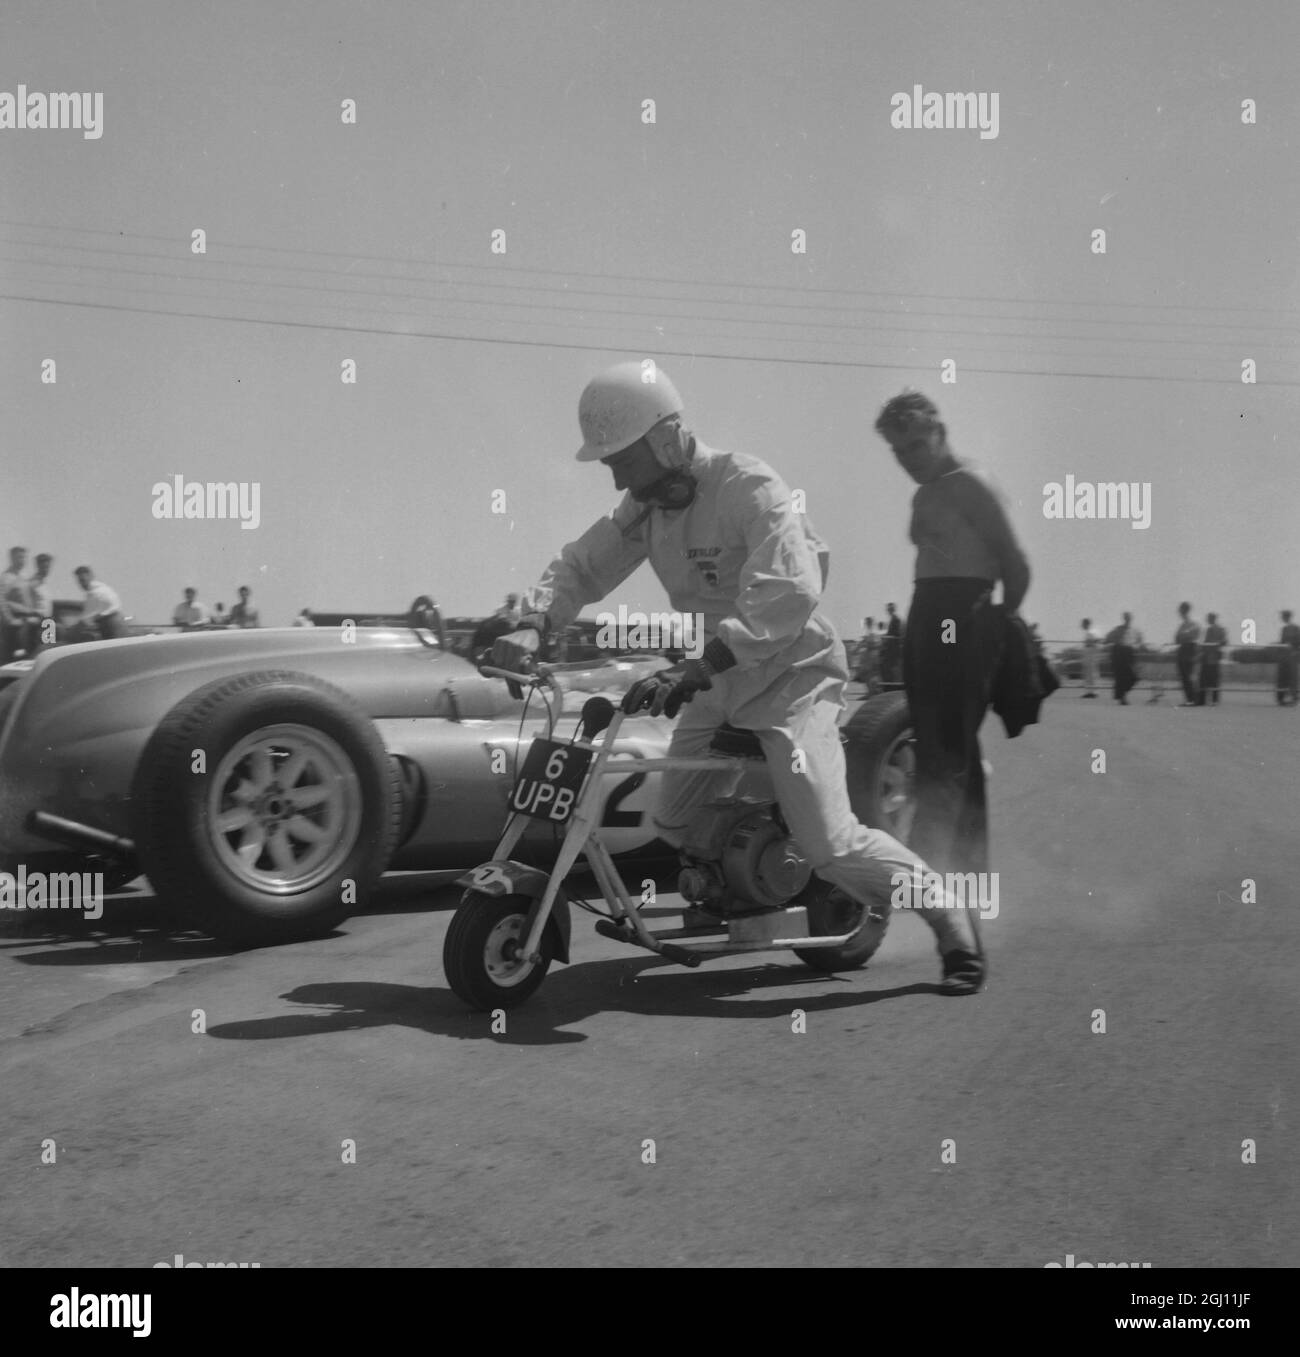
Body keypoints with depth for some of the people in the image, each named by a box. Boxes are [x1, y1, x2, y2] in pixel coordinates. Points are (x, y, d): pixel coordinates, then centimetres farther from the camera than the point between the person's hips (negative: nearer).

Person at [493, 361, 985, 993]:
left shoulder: (748, 487, -22)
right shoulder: (646, 505, 3)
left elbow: (790, 591, -35)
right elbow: (582, 563, 5)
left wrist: (705, 662, -43)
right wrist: (533, 625, -15)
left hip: (791, 677, -8)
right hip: (716, 683, 8)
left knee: (831, 845, -16)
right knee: (675, 830, 11)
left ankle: (951, 928, 0)